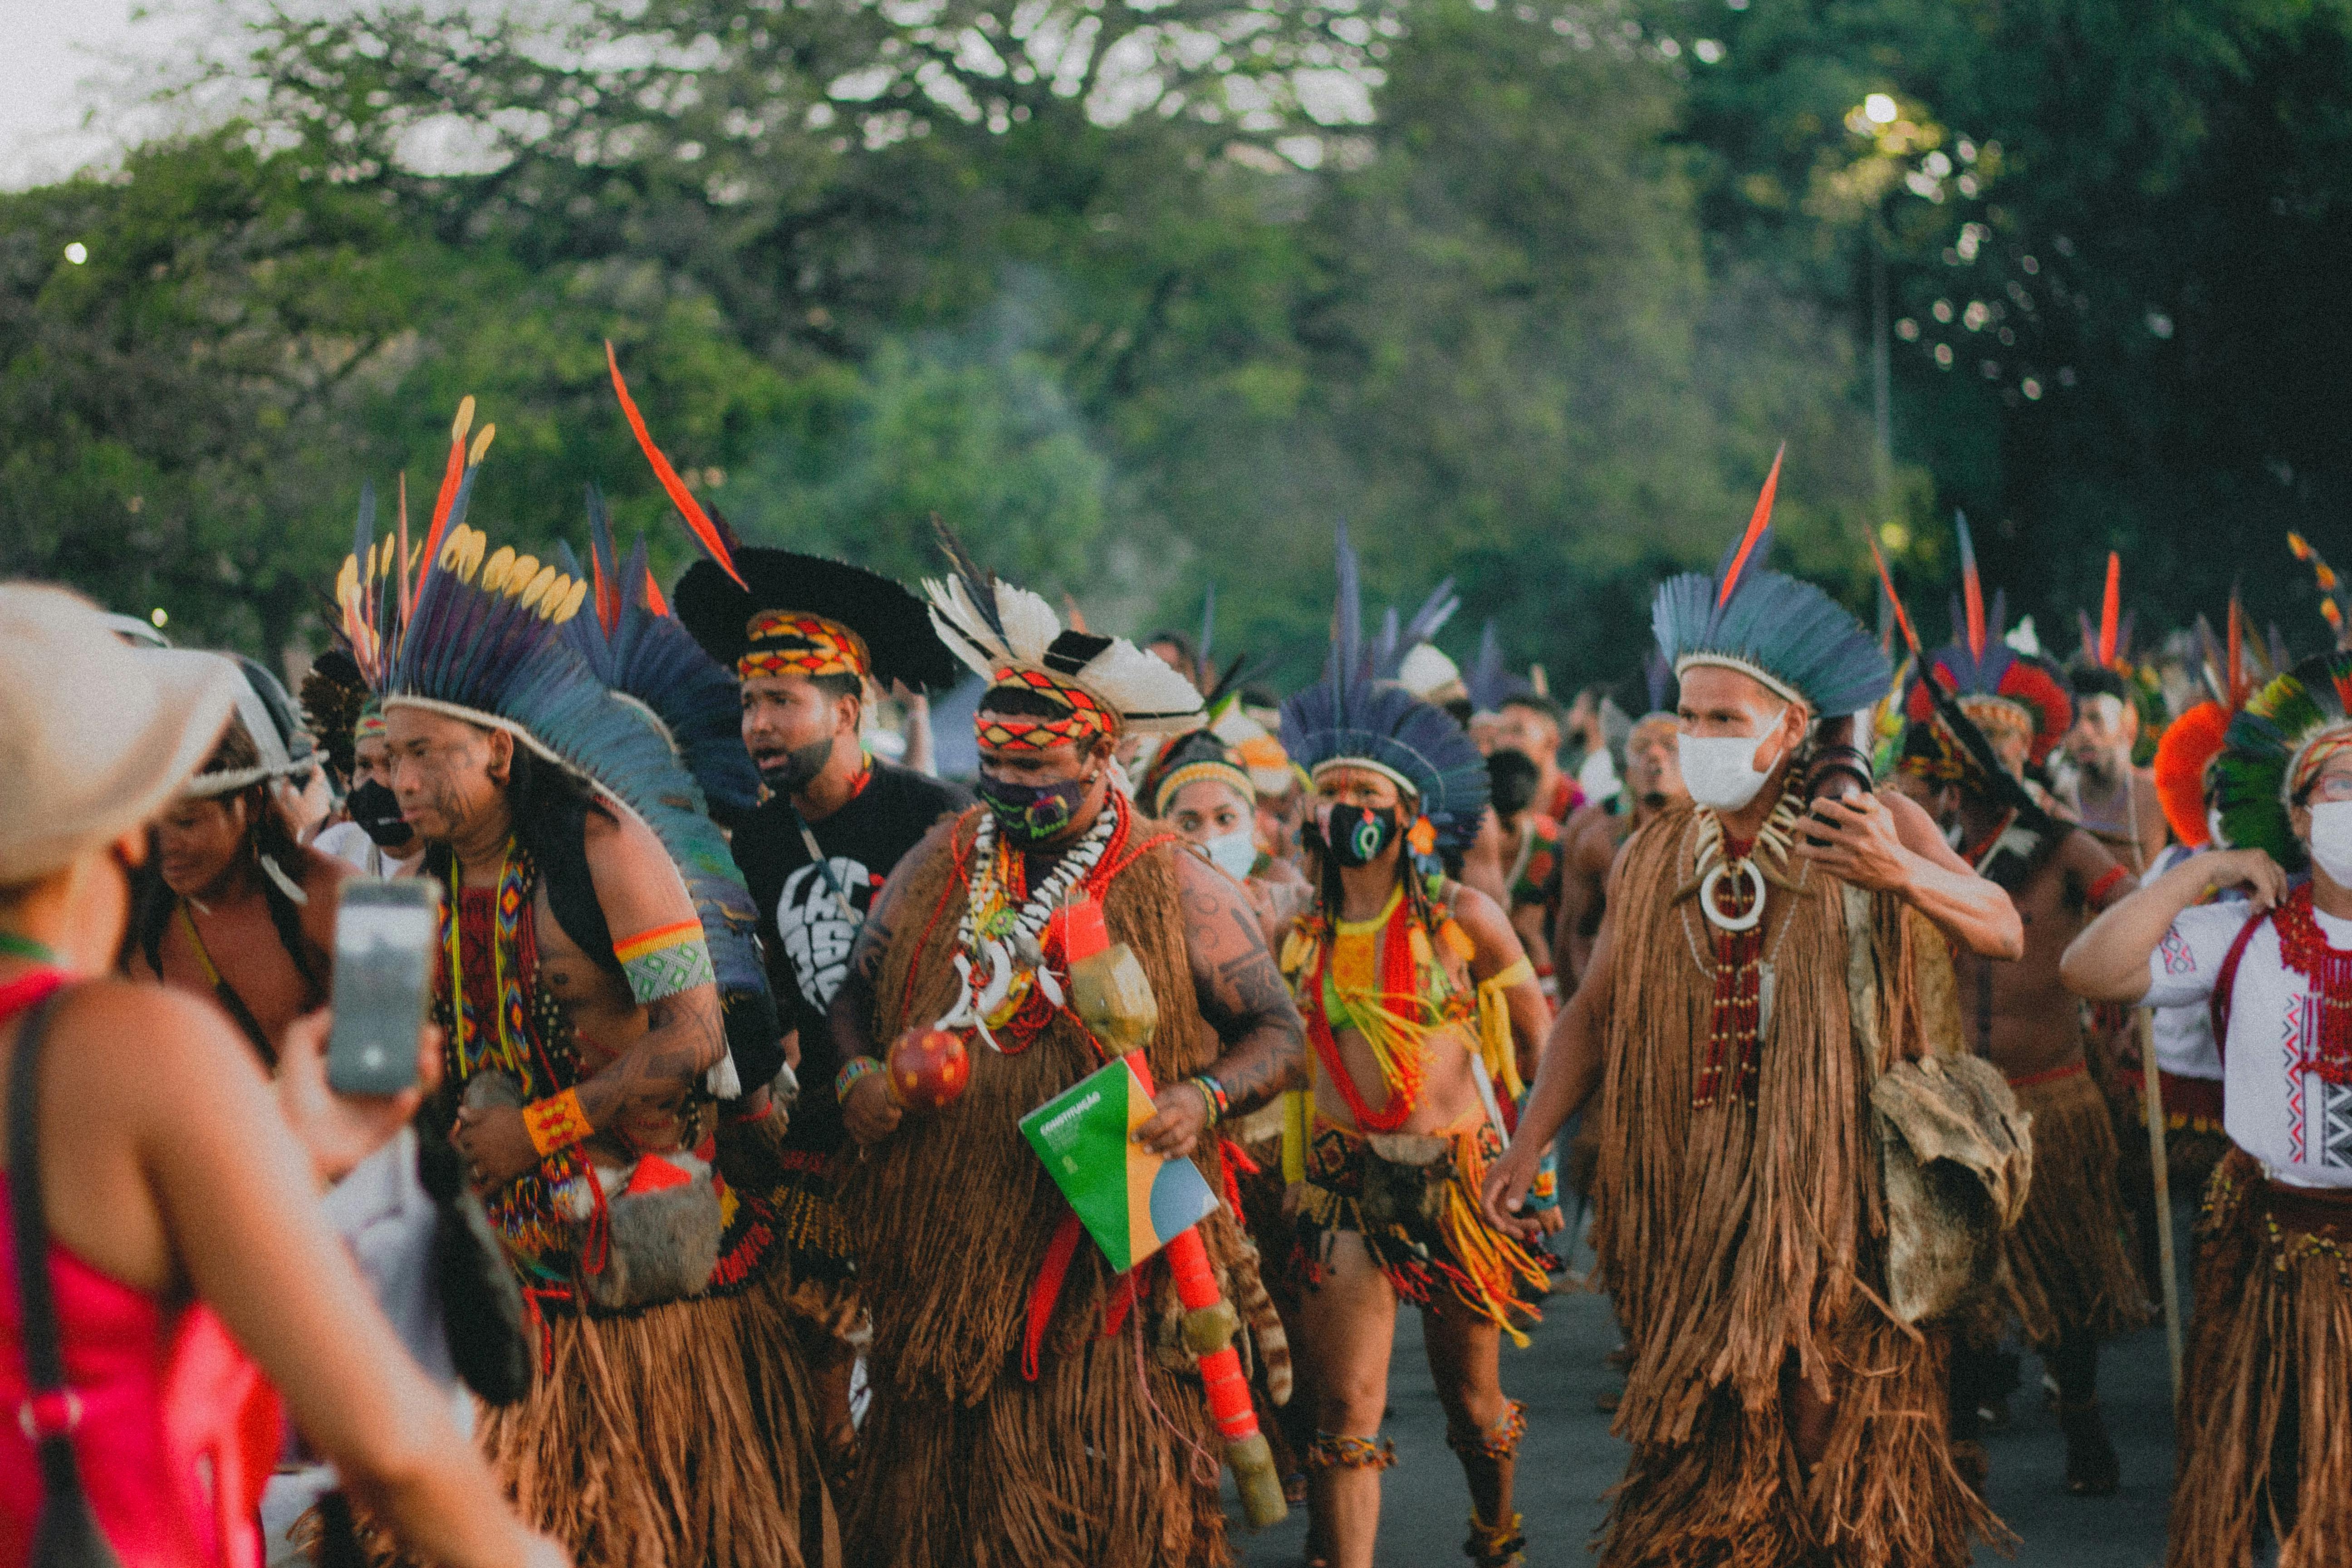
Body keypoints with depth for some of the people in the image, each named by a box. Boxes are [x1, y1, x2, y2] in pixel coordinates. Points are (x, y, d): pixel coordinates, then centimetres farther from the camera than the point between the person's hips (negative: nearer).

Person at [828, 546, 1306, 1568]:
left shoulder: (1177, 893, 0)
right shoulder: (937, 869, 10)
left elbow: (1280, 1033, 2)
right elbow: (855, 993, 20)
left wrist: (1203, 1099, -17)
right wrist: (855, 1075, -2)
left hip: (1109, 1259, -3)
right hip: (945, 1259, 4)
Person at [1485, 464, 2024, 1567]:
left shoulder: (1866, 824, -3)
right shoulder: (1656, 857, 8)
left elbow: (2003, 935, -15)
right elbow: (1593, 1013, 10)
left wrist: (1907, 873, -35)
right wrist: (1526, 1148, -1)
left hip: (1835, 1182, -3)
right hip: (1697, 1189, 3)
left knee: (1831, 1422, -5)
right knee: (1703, 1440, 2)